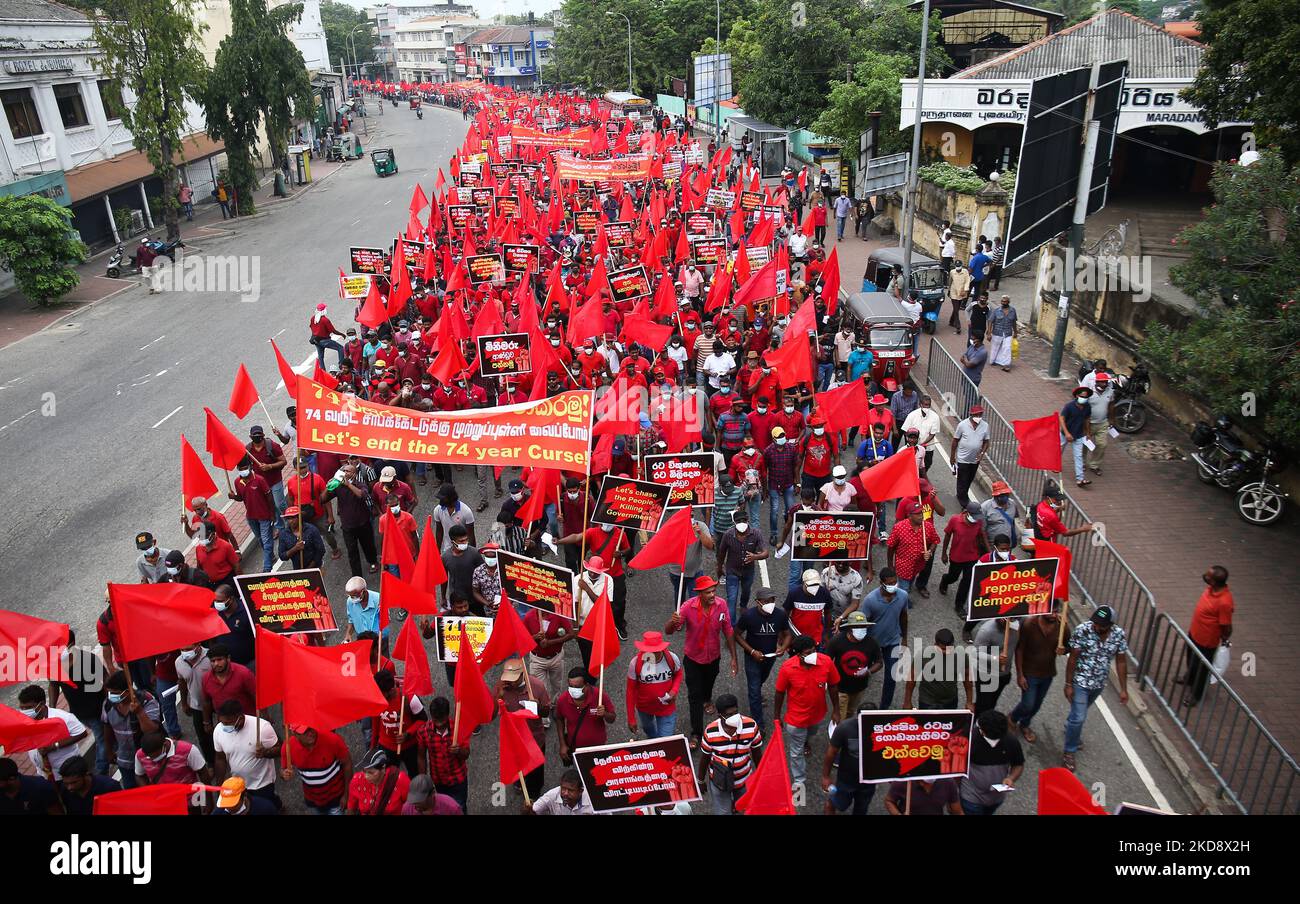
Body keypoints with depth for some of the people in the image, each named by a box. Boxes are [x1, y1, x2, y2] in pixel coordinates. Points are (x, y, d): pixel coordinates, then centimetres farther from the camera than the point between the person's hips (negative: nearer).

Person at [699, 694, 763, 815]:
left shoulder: (751, 726, -22)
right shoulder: (710, 732, -24)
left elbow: (756, 752, -5)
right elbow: (705, 758, -7)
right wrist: (701, 780, 5)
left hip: (745, 779, 2)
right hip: (720, 780, -2)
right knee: (722, 812, 10)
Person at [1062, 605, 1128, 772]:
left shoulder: (1119, 635, -15)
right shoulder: (1082, 631, -25)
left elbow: (1121, 662, -3)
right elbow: (1072, 658, -17)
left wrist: (1123, 689, 0)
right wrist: (1068, 684, -14)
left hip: (1100, 683, 4)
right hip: (1080, 681, -4)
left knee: (1080, 711, 26)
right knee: (1079, 717, -4)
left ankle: (1070, 724, 56)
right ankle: (1069, 752, 13)